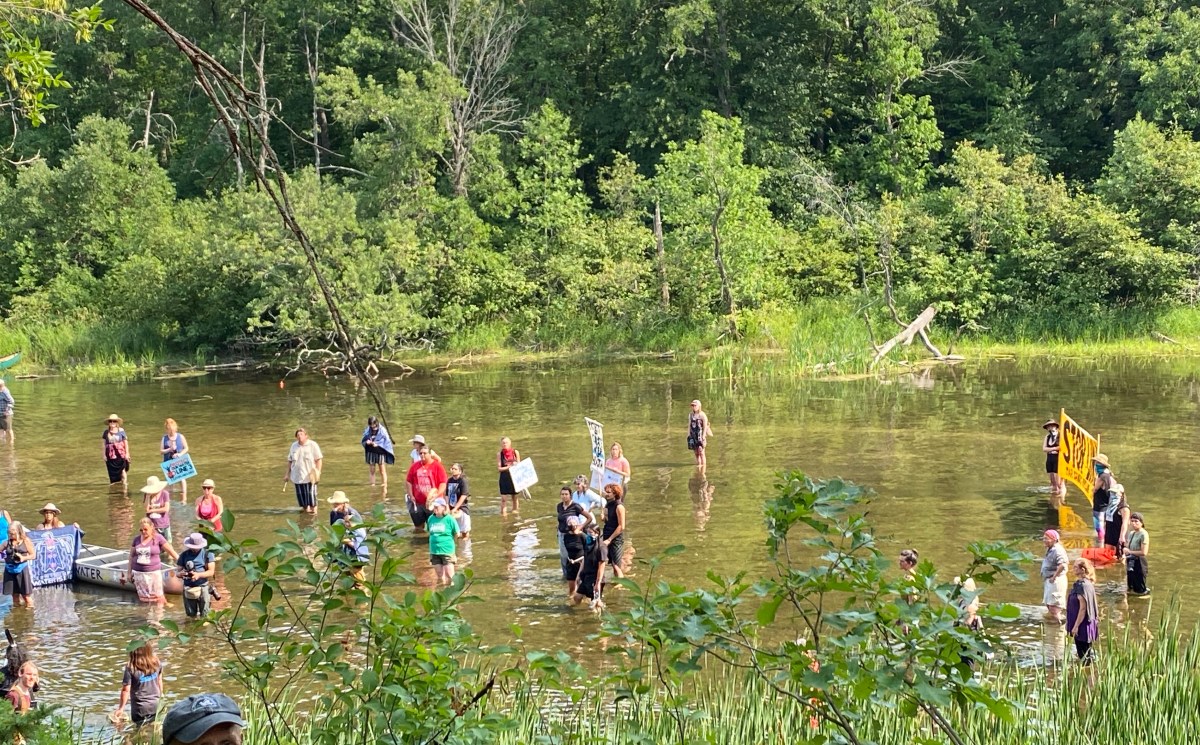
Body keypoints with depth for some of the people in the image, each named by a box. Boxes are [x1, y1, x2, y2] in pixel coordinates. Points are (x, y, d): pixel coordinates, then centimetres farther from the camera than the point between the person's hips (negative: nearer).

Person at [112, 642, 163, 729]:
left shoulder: (131, 668, -21)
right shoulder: (156, 663, -7)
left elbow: (126, 690, -17)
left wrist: (121, 708, -6)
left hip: (140, 708, -4)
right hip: (156, 705, 4)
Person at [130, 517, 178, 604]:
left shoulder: (158, 538, -6)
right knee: (144, 598, 9)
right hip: (138, 573, 3)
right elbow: (131, 555, 14)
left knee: (157, 597, -3)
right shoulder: (136, 539, 5)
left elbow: (171, 551, -6)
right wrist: (129, 572, 14)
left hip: (153, 572, -3)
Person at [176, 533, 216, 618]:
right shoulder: (184, 555, 5)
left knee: (204, 615, 0)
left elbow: (211, 571, -6)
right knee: (191, 615, 7)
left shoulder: (207, 554, -1)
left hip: (202, 586, -2)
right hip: (188, 587, 2)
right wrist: (180, 574, -20)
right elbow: (177, 572, 5)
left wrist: (199, 575, -24)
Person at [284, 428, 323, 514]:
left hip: (309, 476, -4)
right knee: (300, 493, 6)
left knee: (310, 492, -4)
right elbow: (290, 460, 17)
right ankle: (305, 507, 22)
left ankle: (313, 508, 8)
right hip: (297, 475, 4)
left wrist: (318, 472, -12)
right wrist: (288, 473, 15)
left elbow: (318, 459, -6)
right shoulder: (294, 446, 11)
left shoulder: (313, 445, -5)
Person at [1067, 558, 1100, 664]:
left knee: (1084, 656, 0)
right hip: (1087, 623, 10)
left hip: (1083, 624, -10)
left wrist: (1076, 625, -20)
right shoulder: (1087, 583, 8)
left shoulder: (1082, 586, -22)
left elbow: (1083, 608, -23)